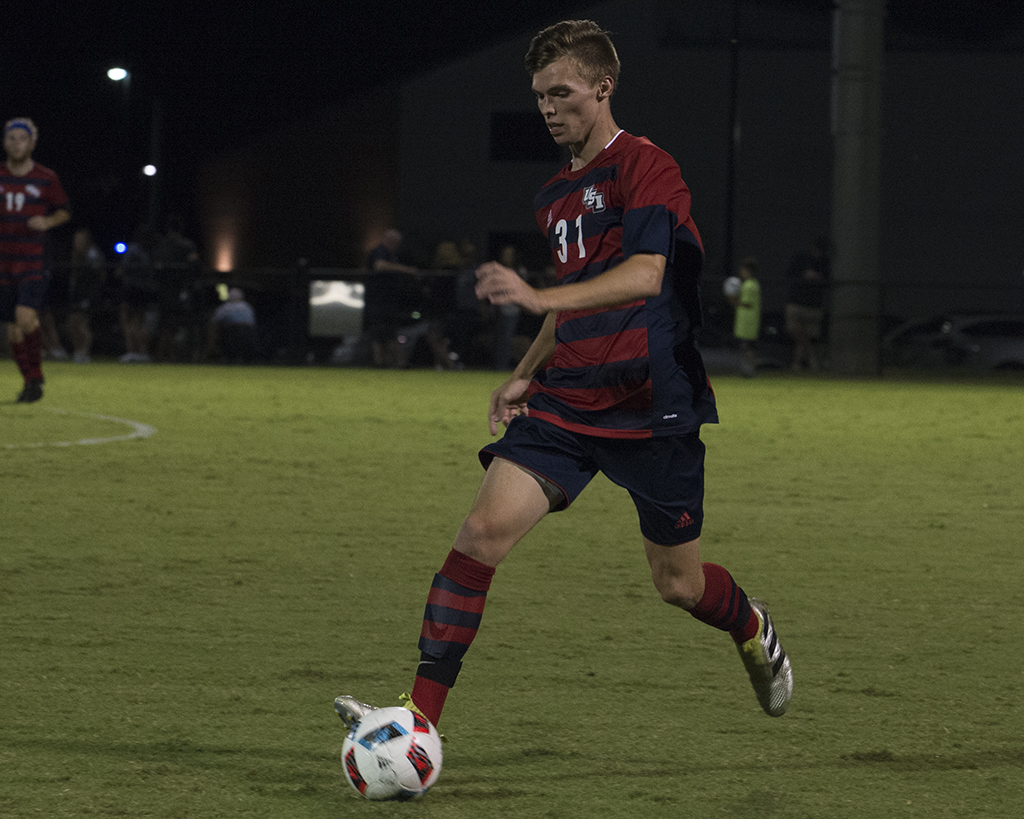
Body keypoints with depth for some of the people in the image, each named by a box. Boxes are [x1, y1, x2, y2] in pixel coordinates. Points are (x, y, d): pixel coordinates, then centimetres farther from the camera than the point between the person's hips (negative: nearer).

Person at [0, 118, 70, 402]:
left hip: (33, 261, -3)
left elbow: (64, 211, 10)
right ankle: (30, 380, 19)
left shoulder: (46, 179, -1)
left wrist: (48, 222, -10)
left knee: (26, 317, -21)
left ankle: (35, 377, -6)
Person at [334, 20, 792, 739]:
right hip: (566, 403, 6)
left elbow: (645, 275, -26)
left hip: (653, 408, -6)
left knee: (678, 585, 7)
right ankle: (422, 714, -19)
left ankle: (753, 630, 43)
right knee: (485, 528, -15)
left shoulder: (646, 168, -10)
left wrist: (536, 298, -38)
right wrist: (526, 376, 15)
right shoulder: (555, 196, 15)